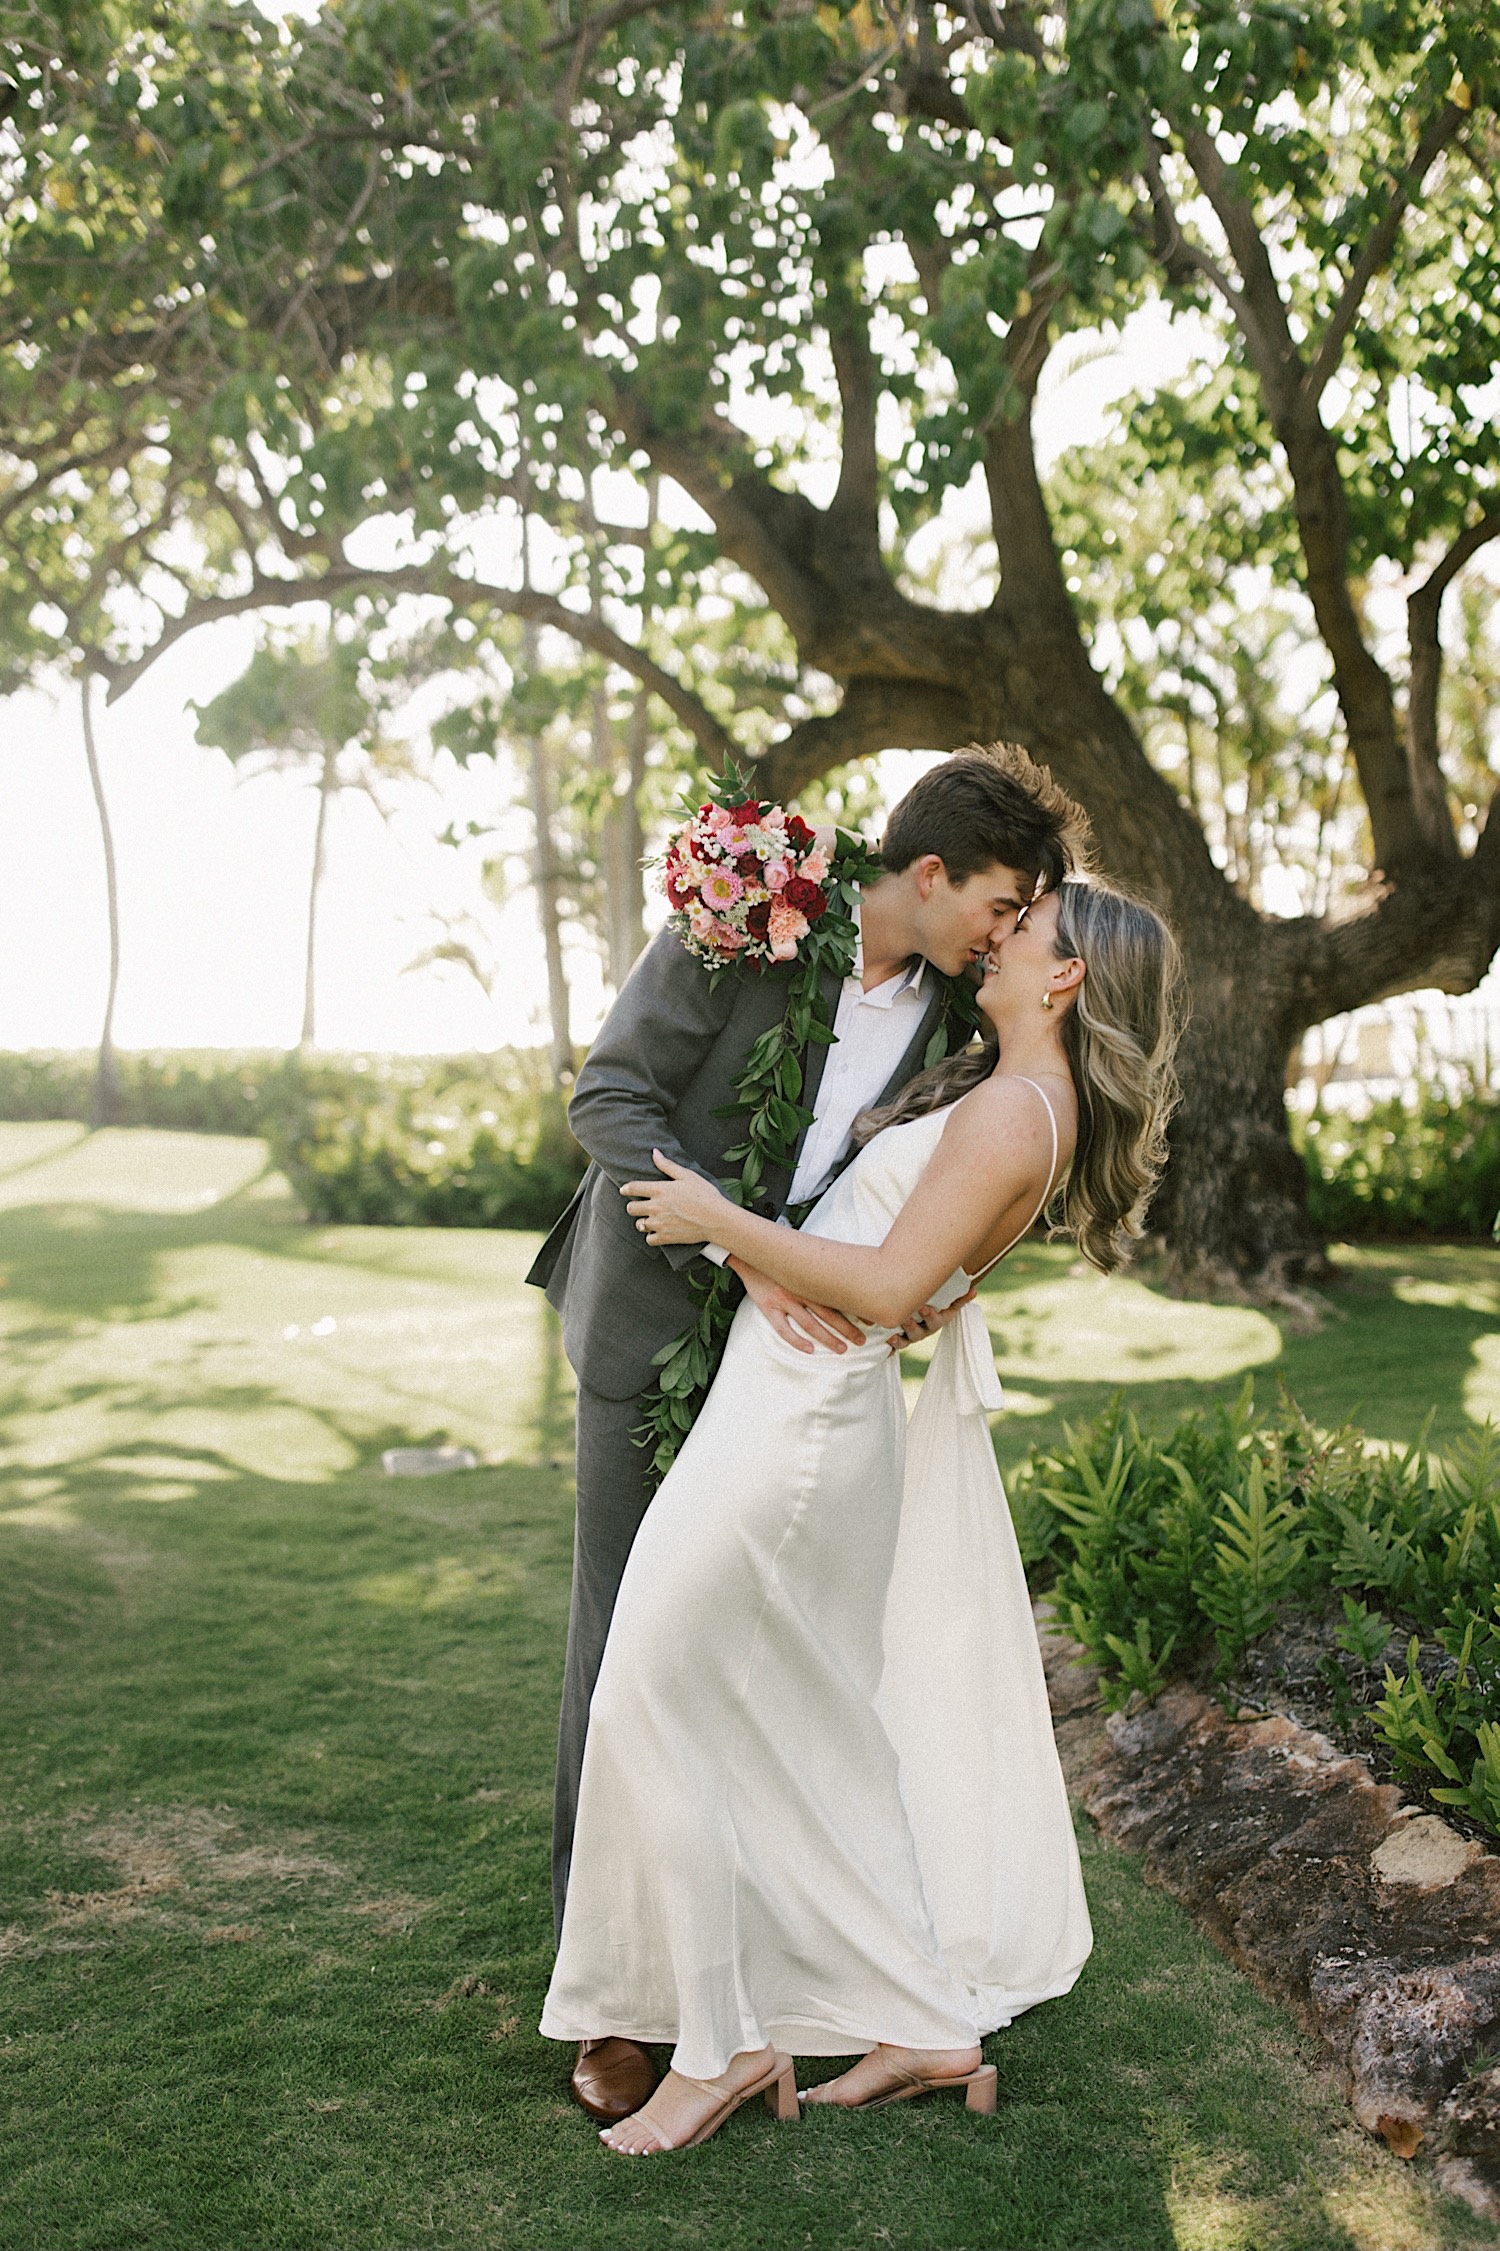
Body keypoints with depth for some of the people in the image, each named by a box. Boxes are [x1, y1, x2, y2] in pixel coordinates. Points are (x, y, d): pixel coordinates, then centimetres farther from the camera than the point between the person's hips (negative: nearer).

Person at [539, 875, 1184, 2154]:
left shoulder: (1012, 1111, -17)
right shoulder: (1027, 1101, 13)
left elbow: (888, 1287, -23)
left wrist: (721, 1220, -15)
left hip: (798, 1413, -10)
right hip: (831, 1412, 10)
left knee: (662, 1705, -2)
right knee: (827, 1735, 15)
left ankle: (722, 2038, 9)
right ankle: (929, 2023, 24)